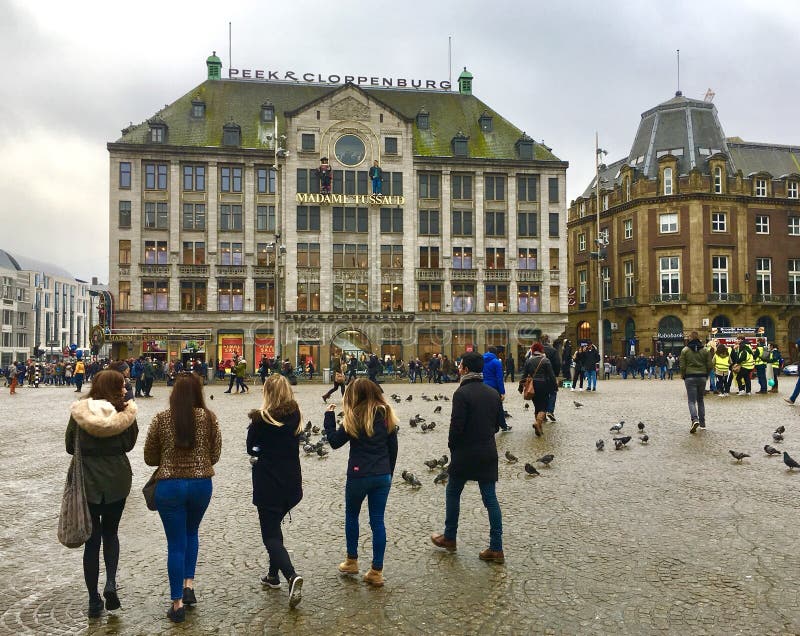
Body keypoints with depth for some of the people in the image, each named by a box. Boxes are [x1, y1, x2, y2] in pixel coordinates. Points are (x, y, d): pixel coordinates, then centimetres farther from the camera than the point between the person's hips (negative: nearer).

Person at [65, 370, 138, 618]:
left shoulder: (79, 412, -6)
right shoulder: (124, 413, -10)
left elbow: (70, 446, 2)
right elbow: (128, 445, 0)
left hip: (87, 482, 0)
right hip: (117, 481, 0)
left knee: (92, 539, 10)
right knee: (110, 532, 21)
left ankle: (94, 600, 14)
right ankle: (111, 583, 2)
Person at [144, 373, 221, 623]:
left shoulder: (161, 419, -7)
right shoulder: (208, 417, -6)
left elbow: (150, 458, 1)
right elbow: (215, 455, 1)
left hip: (169, 485, -1)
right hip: (201, 484, 1)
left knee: (176, 544, 8)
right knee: (191, 533, 26)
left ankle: (177, 603, 12)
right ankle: (189, 585, 21)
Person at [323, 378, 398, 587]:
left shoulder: (354, 417, -12)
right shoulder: (386, 415, 2)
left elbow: (335, 442, -3)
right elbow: (393, 448, 8)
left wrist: (329, 417, 5)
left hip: (359, 476, -4)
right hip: (383, 476, 4)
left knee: (351, 516, 19)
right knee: (377, 521, 7)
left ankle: (352, 561, 30)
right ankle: (377, 571, 9)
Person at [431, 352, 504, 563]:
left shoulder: (462, 393, -16)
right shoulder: (493, 393, 5)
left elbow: (457, 426, -18)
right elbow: (497, 423, 11)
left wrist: (452, 446, -1)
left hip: (465, 454, -5)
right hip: (488, 453, 6)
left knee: (452, 493, 15)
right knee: (490, 499, 8)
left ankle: (449, 538, 27)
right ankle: (496, 548, 9)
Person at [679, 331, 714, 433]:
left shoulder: (685, 350, -5)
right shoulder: (705, 350, 2)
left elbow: (682, 366, -5)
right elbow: (710, 365, 2)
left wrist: (683, 376, 10)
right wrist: (706, 374, 17)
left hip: (690, 377, -3)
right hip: (702, 377, 3)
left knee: (692, 401, -3)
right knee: (700, 400, 16)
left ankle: (695, 419, -25)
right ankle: (702, 423, 18)